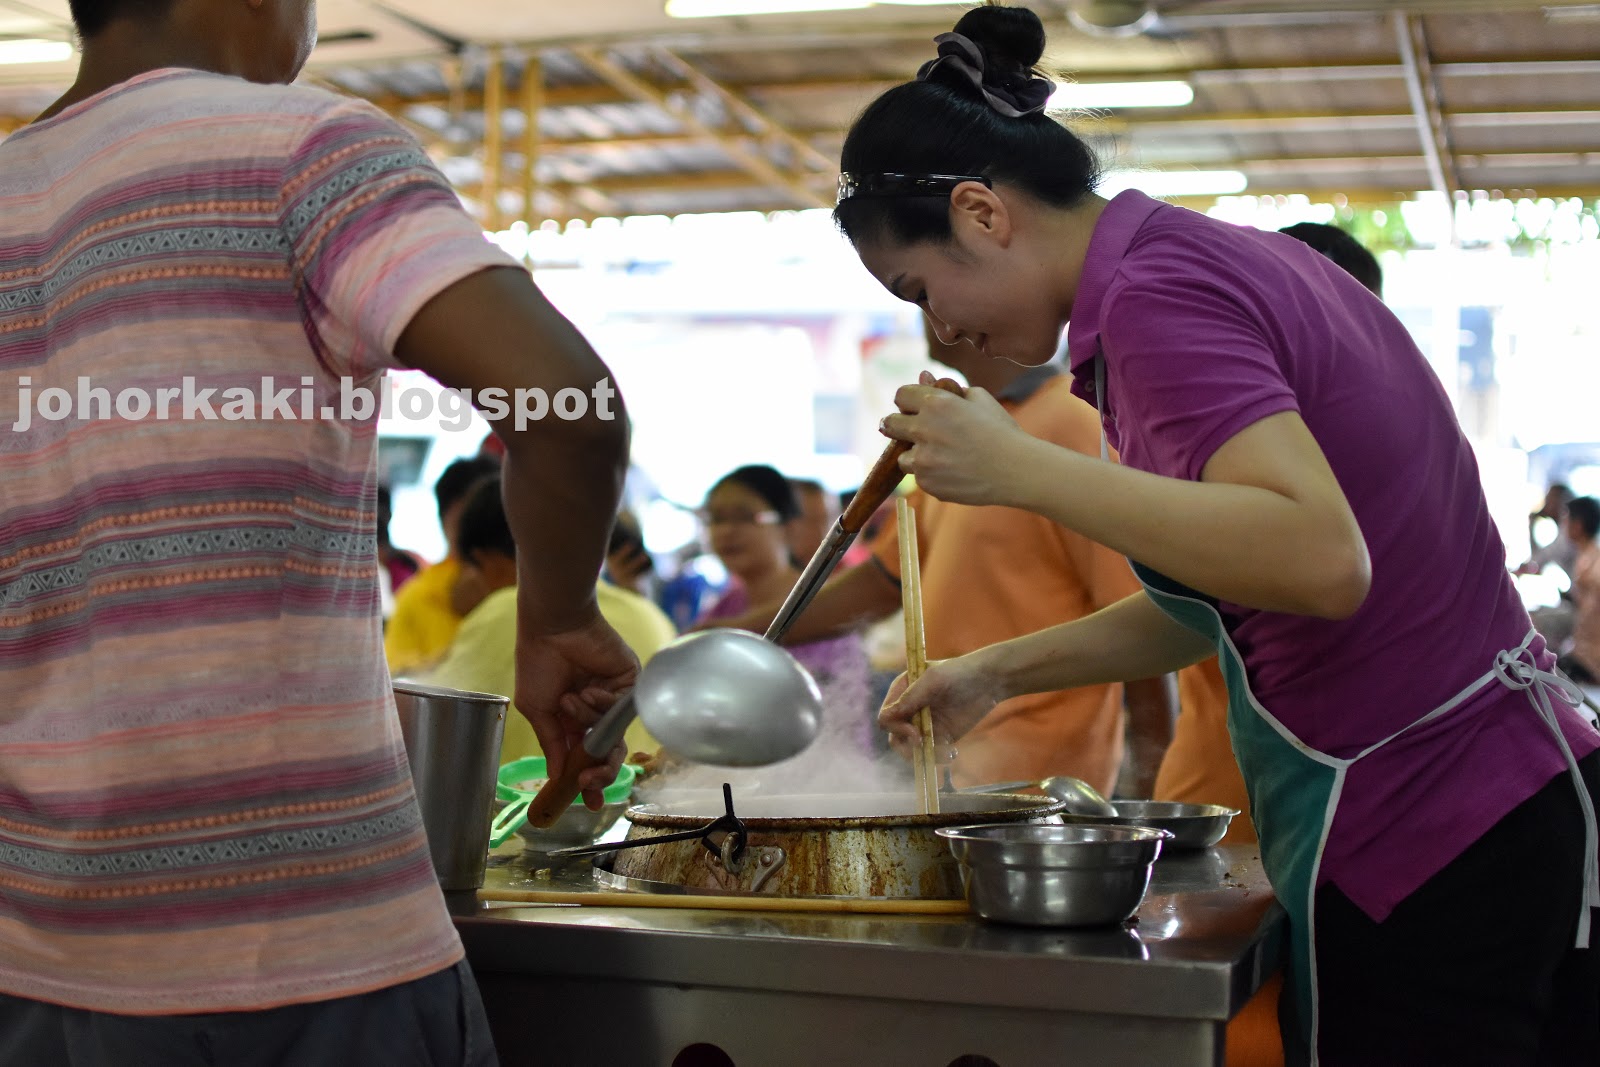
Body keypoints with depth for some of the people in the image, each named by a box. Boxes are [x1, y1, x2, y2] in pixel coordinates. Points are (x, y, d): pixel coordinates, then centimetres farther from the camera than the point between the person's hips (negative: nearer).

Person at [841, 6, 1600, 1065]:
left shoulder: (1156, 295, -17)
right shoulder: (1234, 258, 12)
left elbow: (1320, 563, -32)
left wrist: (1022, 470, -27)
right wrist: (996, 673, 15)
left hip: (1415, 849, -10)